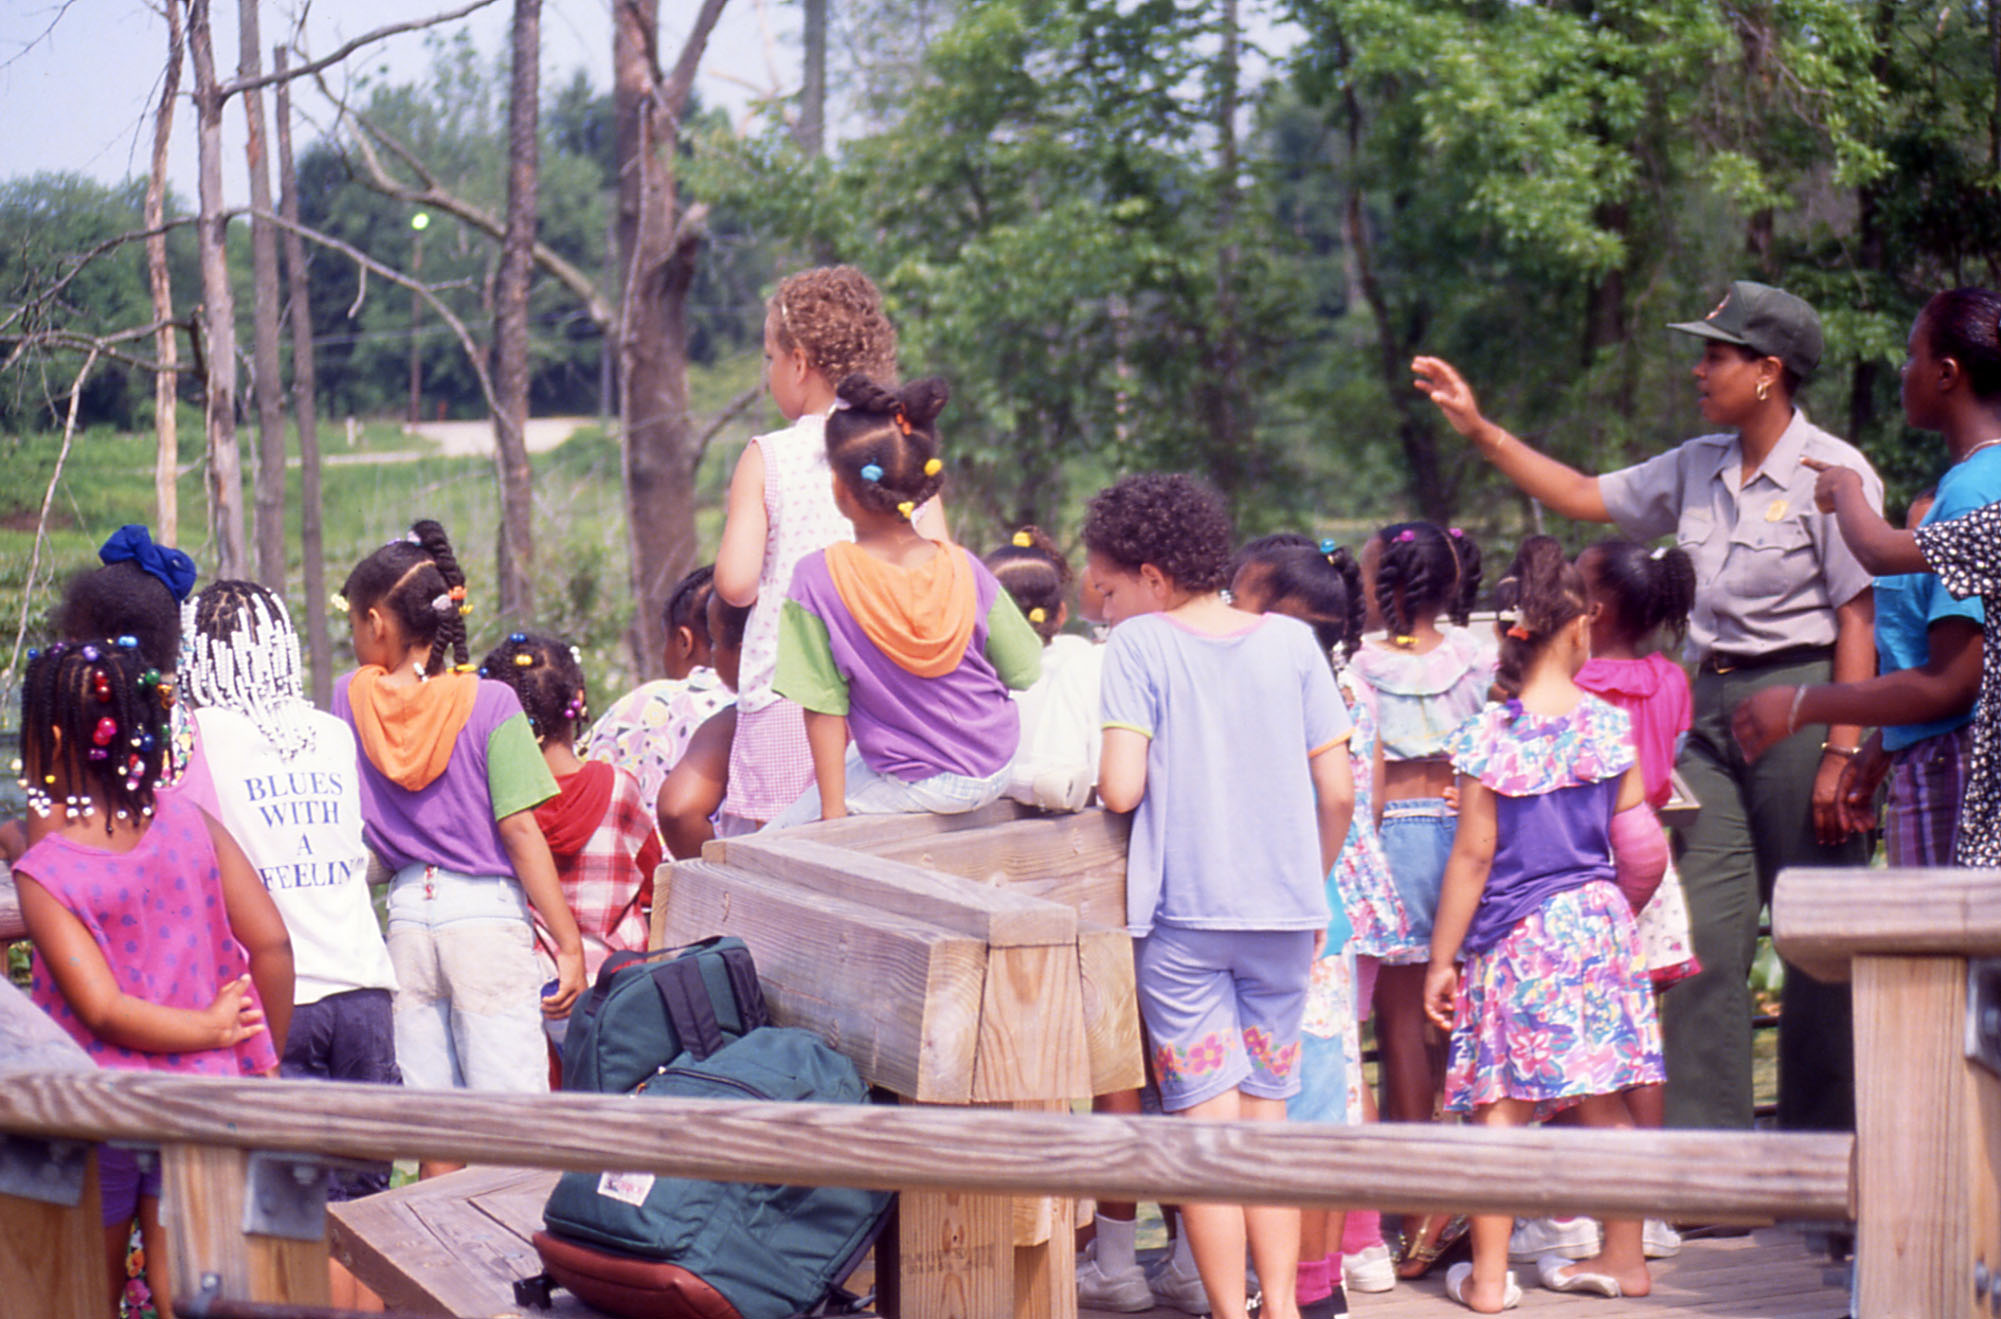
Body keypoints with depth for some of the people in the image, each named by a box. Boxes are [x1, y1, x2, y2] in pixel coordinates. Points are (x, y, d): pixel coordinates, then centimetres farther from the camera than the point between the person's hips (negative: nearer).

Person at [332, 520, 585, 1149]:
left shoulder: (351, 697, 1)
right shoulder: (487, 702, -8)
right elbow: (519, 830, -11)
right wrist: (568, 943, -7)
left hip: (406, 914, 4)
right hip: (486, 914, -4)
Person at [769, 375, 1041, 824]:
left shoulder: (818, 579, -18)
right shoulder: (964, 569, -10)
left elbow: (824, 707, -15)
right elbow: (1024, 671, 0)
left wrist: (833, 811, -9)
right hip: (998, 771, 5)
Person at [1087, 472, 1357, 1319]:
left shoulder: (1139, 646, -5)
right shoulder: (1291, 642, 6)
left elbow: (1122, 787, -14)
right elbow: (1338, 793, 4)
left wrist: (1102, 783, 9)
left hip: (1184, 912, -4)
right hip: (1285, 913, 4)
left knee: (1206, 1128, 1)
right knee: (1268, 1119, 14)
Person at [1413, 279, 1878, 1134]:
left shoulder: (1831, 472, -8)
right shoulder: (1697, 470, 12)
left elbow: (1858, 621, -11)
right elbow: (1583, 498, 22)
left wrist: (1841, 752, -17)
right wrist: (1480, 432, 16)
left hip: (1798, 703, -7)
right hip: (1713, 707, 7)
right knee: (1701, 939, 1)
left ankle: (1821, 1152, 7)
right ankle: (1701, 1138, 4)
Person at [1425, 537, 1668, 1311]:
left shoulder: (1486, 738, -9)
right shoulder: (1609, 726, 0)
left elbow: (1473, 857, -7)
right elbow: (1635, 838, 6)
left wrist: (1442, 958, -1)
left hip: (1515, 933, -4)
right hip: (1599, 922, 4)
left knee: (1500, 1105, 0)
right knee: (1604, 1102, 11)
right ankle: (1623, 1257, 18)